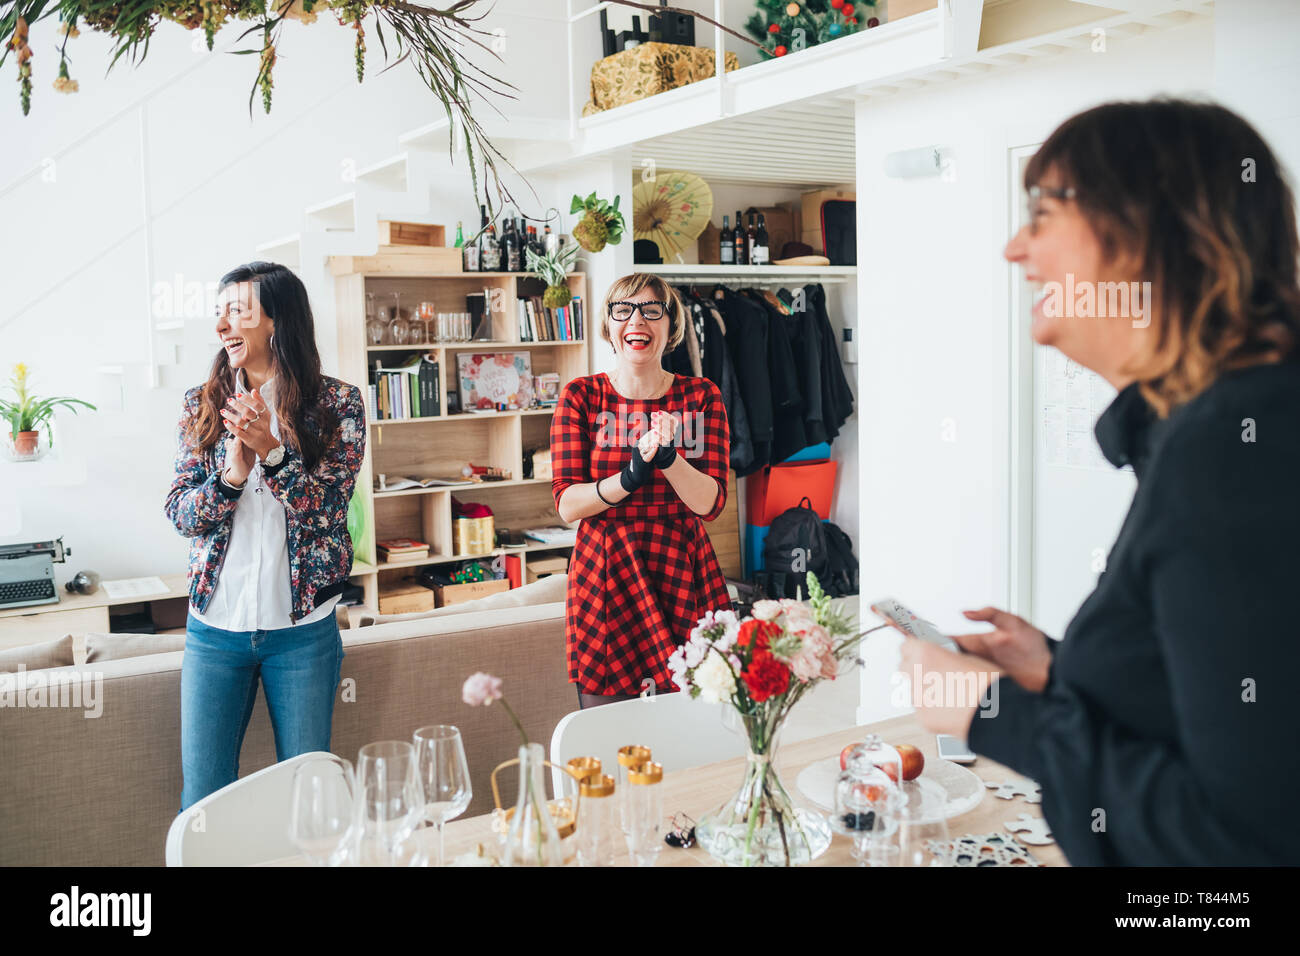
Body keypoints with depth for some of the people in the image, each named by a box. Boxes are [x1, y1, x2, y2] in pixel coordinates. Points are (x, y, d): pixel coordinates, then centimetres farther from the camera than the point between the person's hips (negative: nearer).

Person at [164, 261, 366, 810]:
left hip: (303, 629, -2)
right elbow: (178, 512, 0)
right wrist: (233, 472, -19)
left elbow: (329, 508, -10)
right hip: (215, 625, 2)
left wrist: (272, 451, -24)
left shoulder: (337, 403, -4)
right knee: (203, 798, 7)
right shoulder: (202, 404, 5)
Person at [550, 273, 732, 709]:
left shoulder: (701, 396, 3)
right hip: (604, 574, -1)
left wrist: (669, 458, -22)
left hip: (682, 574, 1)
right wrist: (628, 478, -23)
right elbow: (566, 504, -5)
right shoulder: (581, 396, 1)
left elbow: (711, 503, -4)